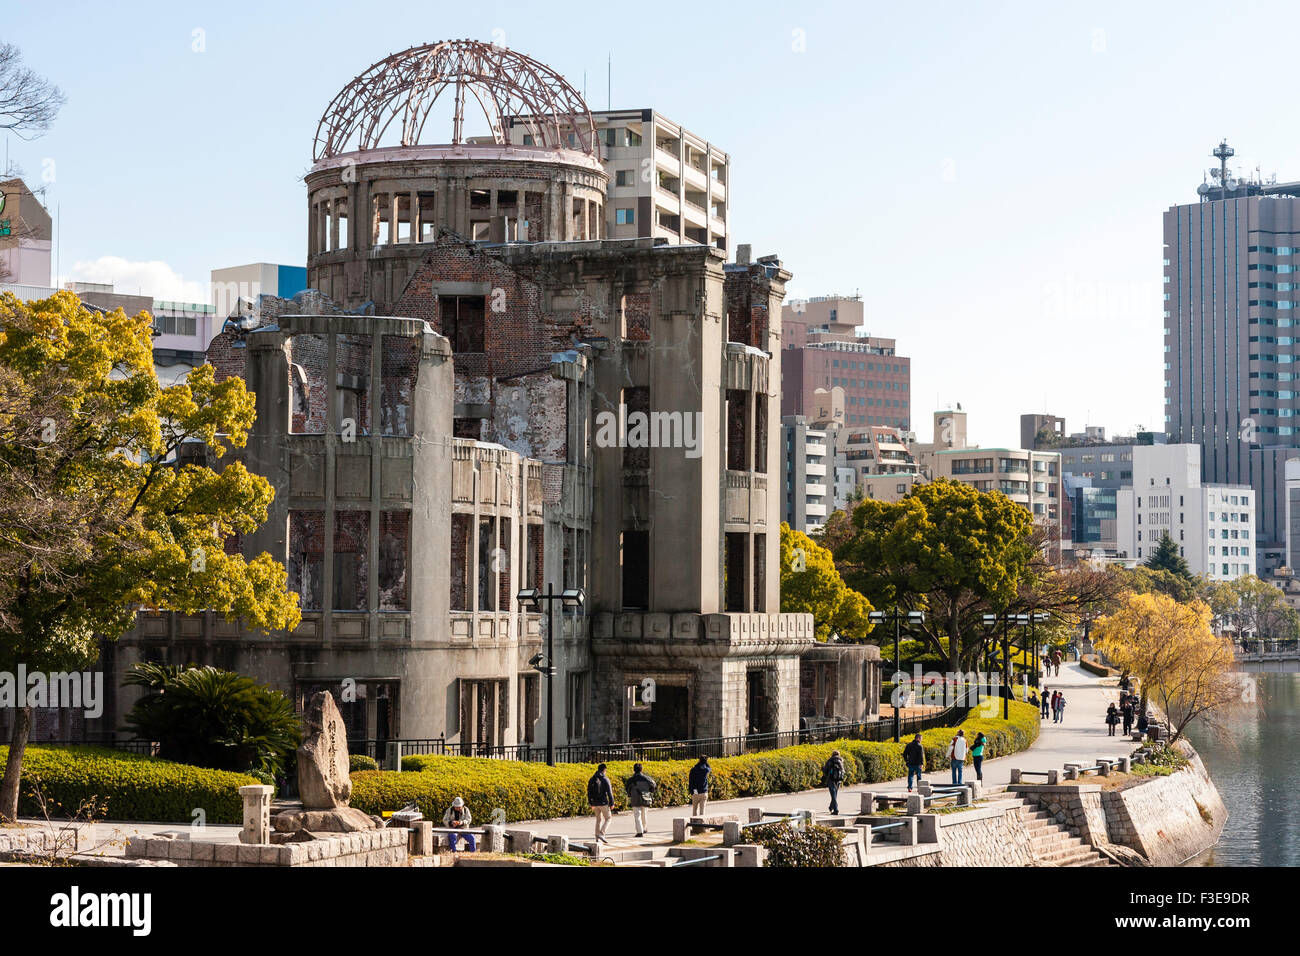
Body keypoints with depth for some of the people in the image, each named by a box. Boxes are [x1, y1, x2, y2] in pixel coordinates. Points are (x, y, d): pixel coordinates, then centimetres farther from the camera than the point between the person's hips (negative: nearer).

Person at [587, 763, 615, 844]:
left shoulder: (592, 780, 7)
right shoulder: (605, 779, -10)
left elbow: (589, 792, 11)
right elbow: (609, 792, -11)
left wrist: (591, 804, 18)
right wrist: (612, 804, -5)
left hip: (595, 803, 5)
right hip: (603, 803, -5)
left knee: (599, 819, 16)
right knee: (607, 819, 7)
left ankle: (597, 838, 12)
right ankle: (601, 834, -11)